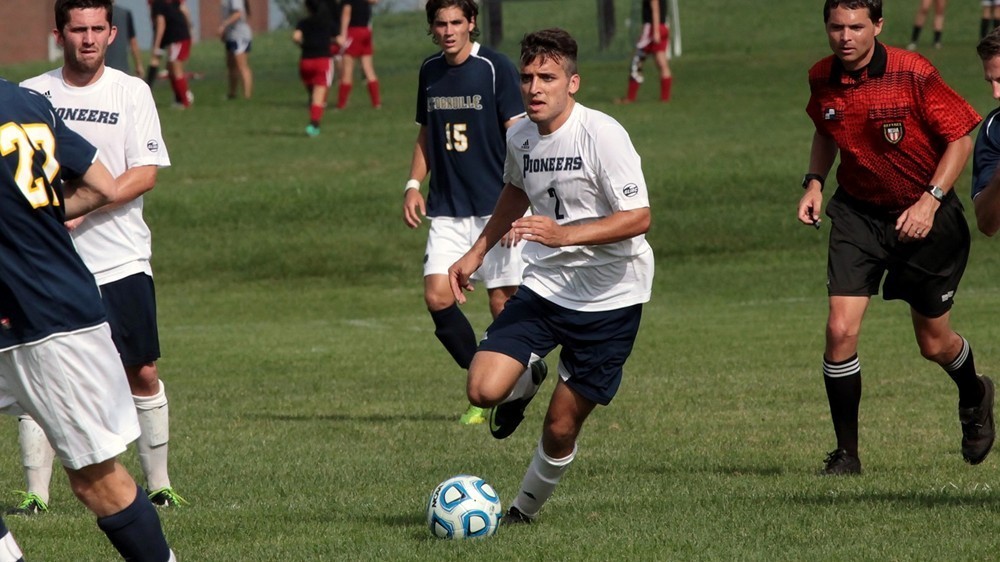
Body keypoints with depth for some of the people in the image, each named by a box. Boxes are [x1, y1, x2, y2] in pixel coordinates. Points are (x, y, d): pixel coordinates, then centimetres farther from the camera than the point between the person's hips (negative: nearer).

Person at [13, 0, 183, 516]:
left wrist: (80, 210, -16)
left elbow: (145, 174, -5)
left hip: (120, 261, 0)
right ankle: (36, 494, 0)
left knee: (142, 375, 2)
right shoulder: (31, 95, 5)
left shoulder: (130, 92, 3)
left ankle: (158, 486, 13)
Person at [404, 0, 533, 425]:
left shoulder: (495, 68, -7)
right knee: (437, 297, -7)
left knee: (502, 302, -3)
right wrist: (413, 185, 10)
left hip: (495, 205, -5)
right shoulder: (430, 72, 11)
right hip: (447, 209, 5)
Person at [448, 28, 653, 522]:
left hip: (609, 296, -5)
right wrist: (478, 252, 23)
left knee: (561, 428, 0)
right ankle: (526, 383, 22)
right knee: (484, 390, -15)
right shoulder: (520, 136, 1)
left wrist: (563, 235, -34)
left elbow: (637, 218, -24)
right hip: (544, 286, 5)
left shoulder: (602, 134, -20)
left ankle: (526, 508, 29)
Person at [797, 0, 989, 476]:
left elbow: (960, 138, -12)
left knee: (934, 344, 9)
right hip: (857, 213, 3)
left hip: (923, 215, -3)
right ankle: (846, 452, -1)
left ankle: (974, 397, 45)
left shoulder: (913, 74, -19)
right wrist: (814, 181, 1)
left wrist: (930, 201, -20)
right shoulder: (822, 79, -5)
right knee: (840, 330, -13)